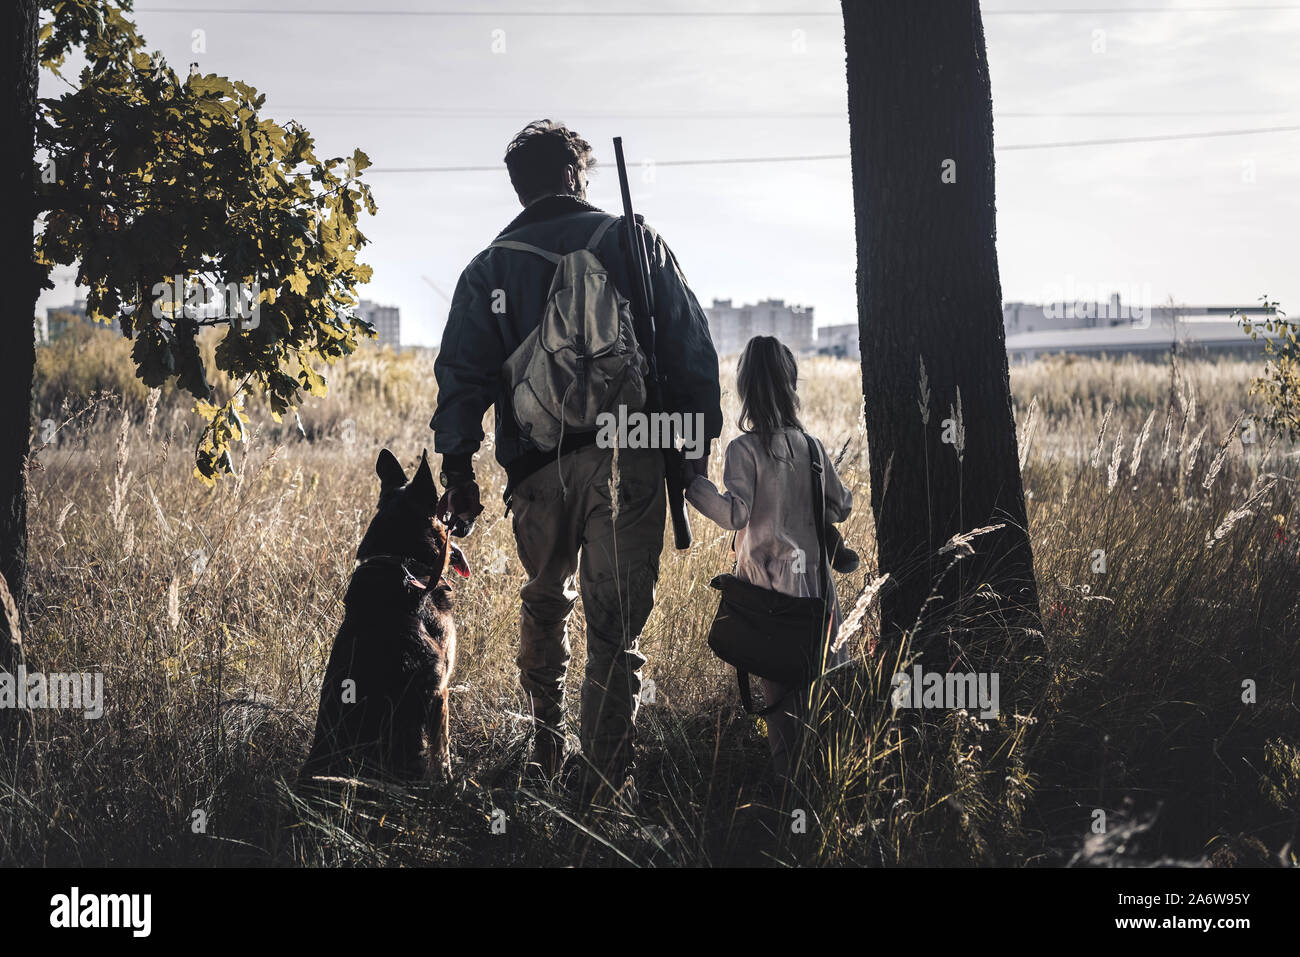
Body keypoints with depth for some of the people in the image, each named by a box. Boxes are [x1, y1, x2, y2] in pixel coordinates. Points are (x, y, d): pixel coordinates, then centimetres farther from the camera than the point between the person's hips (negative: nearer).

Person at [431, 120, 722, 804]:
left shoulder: (490, 268, 10)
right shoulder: (633, 243, 8)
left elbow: (462, 375, 3)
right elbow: (690, 351, 5)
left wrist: (458, 472, 4)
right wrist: (696, 448, 8)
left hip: (540, 466, 2)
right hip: (628, 457, -2)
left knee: (544, 601, 25)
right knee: (616, 625, -1)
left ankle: (545, 748, 30)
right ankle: (603, 784, -6)